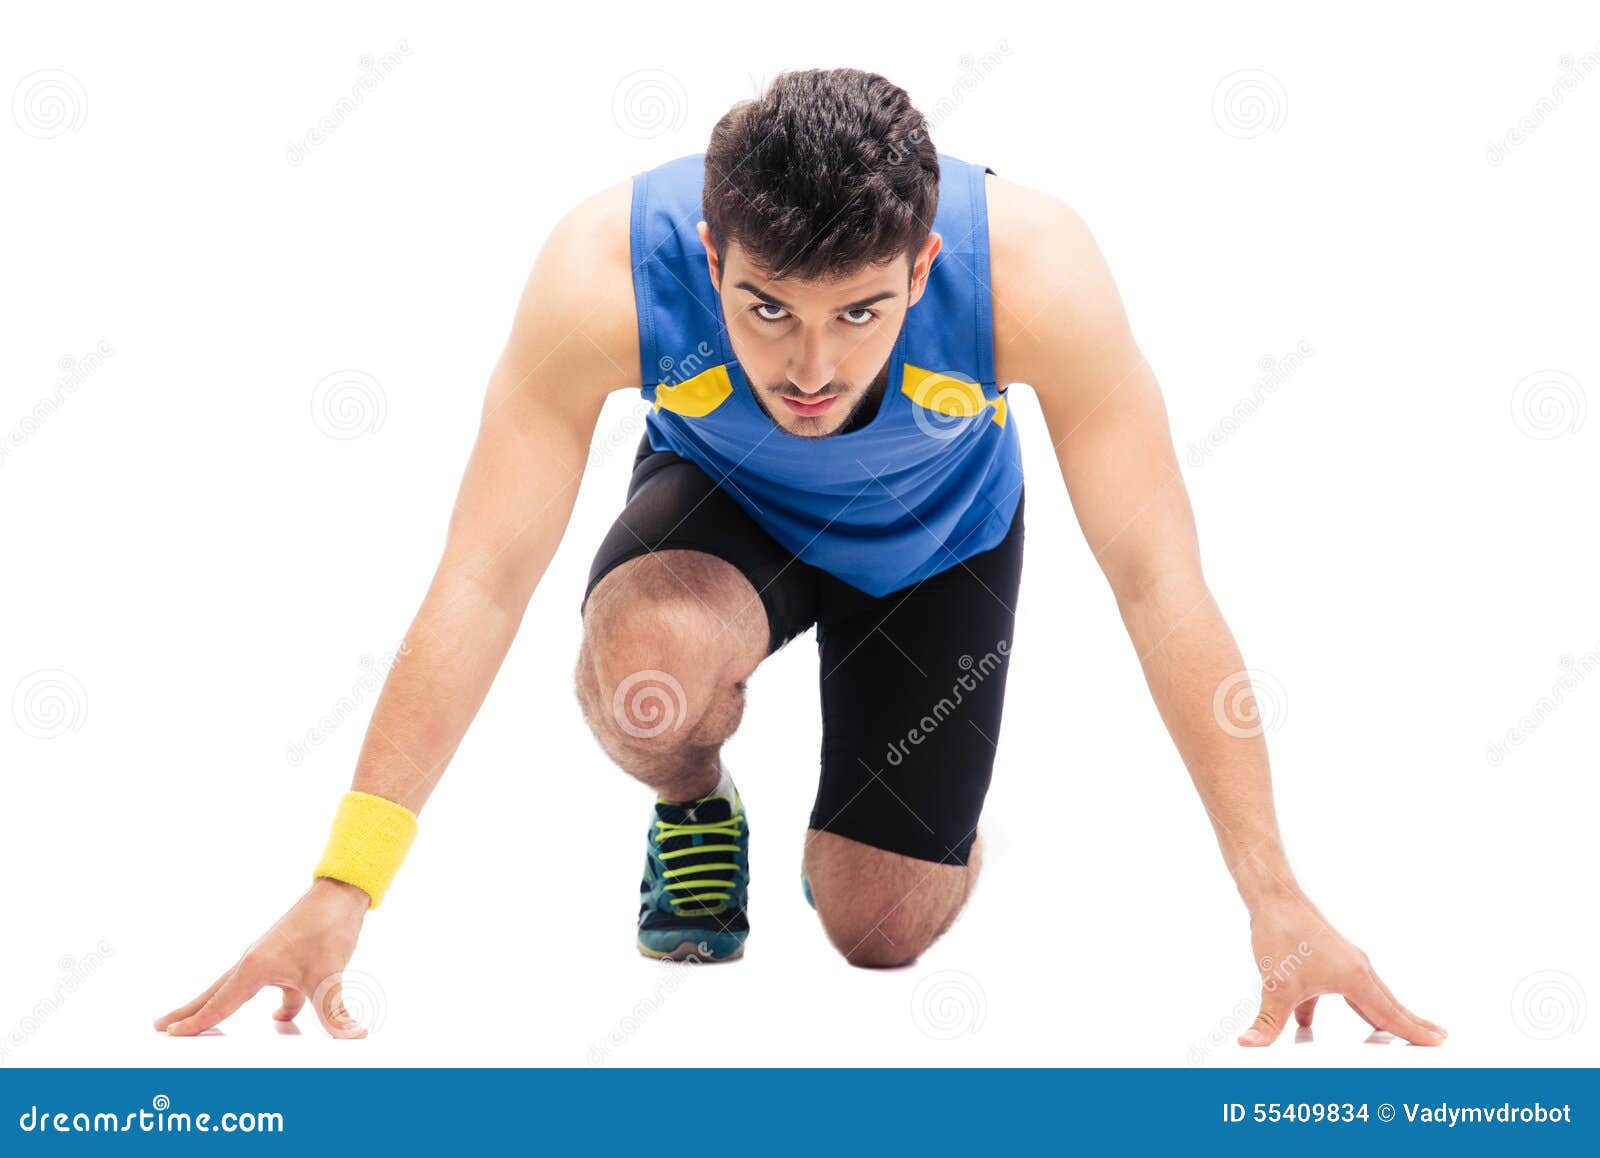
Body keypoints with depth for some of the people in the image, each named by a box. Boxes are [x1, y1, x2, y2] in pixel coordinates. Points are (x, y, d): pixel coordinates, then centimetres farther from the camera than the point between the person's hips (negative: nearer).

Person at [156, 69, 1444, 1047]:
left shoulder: (1033, 270, -39)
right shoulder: (604, 274, -39)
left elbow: (1160, 584, -33)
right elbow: (483, 582, -34)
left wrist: (1276, 902, -31)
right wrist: (344, 888, -36)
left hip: (939, 530, 1)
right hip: (724, 497, 0)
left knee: (882, 930, -2)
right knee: (644, 673, -35)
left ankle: (895, 828, 35)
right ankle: (694, 812, 2)